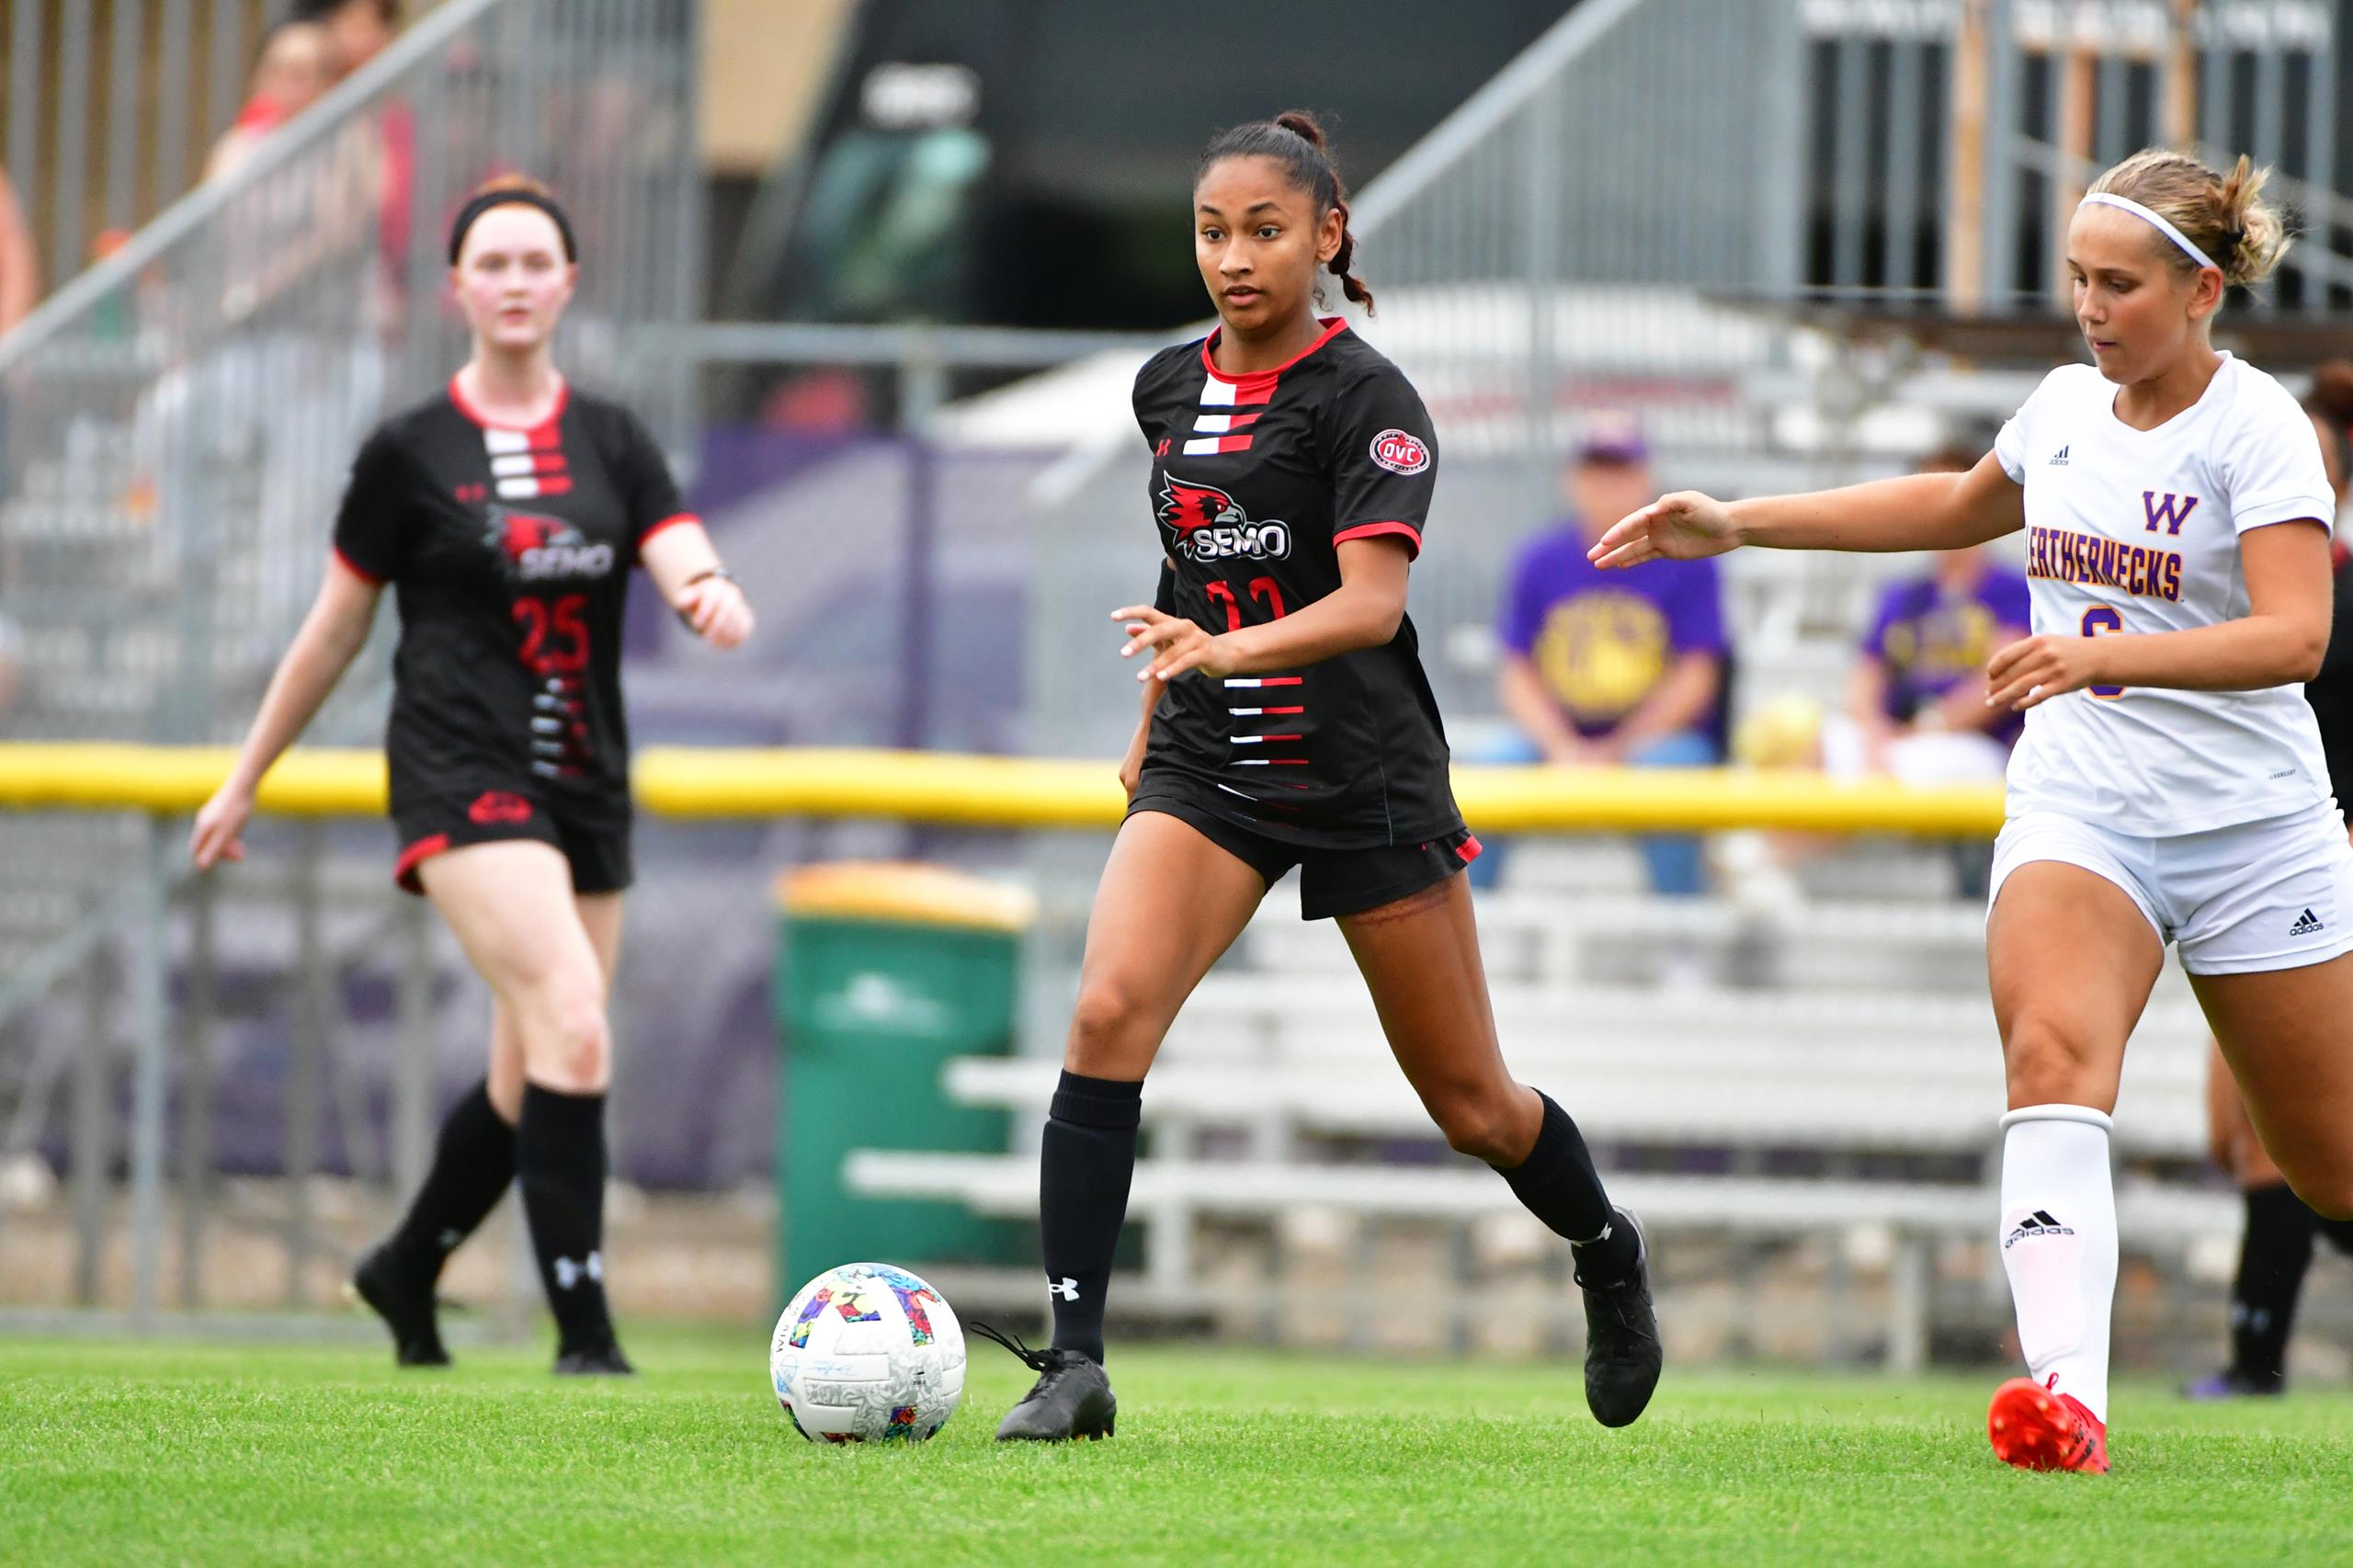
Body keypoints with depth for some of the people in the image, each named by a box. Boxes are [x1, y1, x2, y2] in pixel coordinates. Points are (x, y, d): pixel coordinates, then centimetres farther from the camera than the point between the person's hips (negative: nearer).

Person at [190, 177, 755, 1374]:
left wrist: (715, 599, -29)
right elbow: (334, 631, 8)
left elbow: (692, 574, -4)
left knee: (532, 1078, 10)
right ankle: (583, 1331, -19)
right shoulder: (410, 453, 0)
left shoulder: (613, 445, 8)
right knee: (572, 1029, -22)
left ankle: (407, 1271, 35)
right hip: (463, 781, -5)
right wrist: (244, 781, 13)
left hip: (588, 786, 5)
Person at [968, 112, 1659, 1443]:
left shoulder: (1366, 398, -12)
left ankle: (1609, 1256, 40)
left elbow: (1372, 601, -24)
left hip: (1367, 779, -4)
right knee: (1109, 1009, -22)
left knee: (1469, 1101, 7)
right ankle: (1074, 1361, -23)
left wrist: (1229, 649, -40)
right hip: (1208, 769, 4)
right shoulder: (1169, 389, 7)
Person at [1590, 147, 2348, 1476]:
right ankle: (2069, 1396, -41)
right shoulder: (2067, 406, 6)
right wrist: (1741, 524, 24)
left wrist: (2104, 655, -40)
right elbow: (1963, 506, 28)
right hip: (2078, 809, 3)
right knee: (2052, 1057, -27)